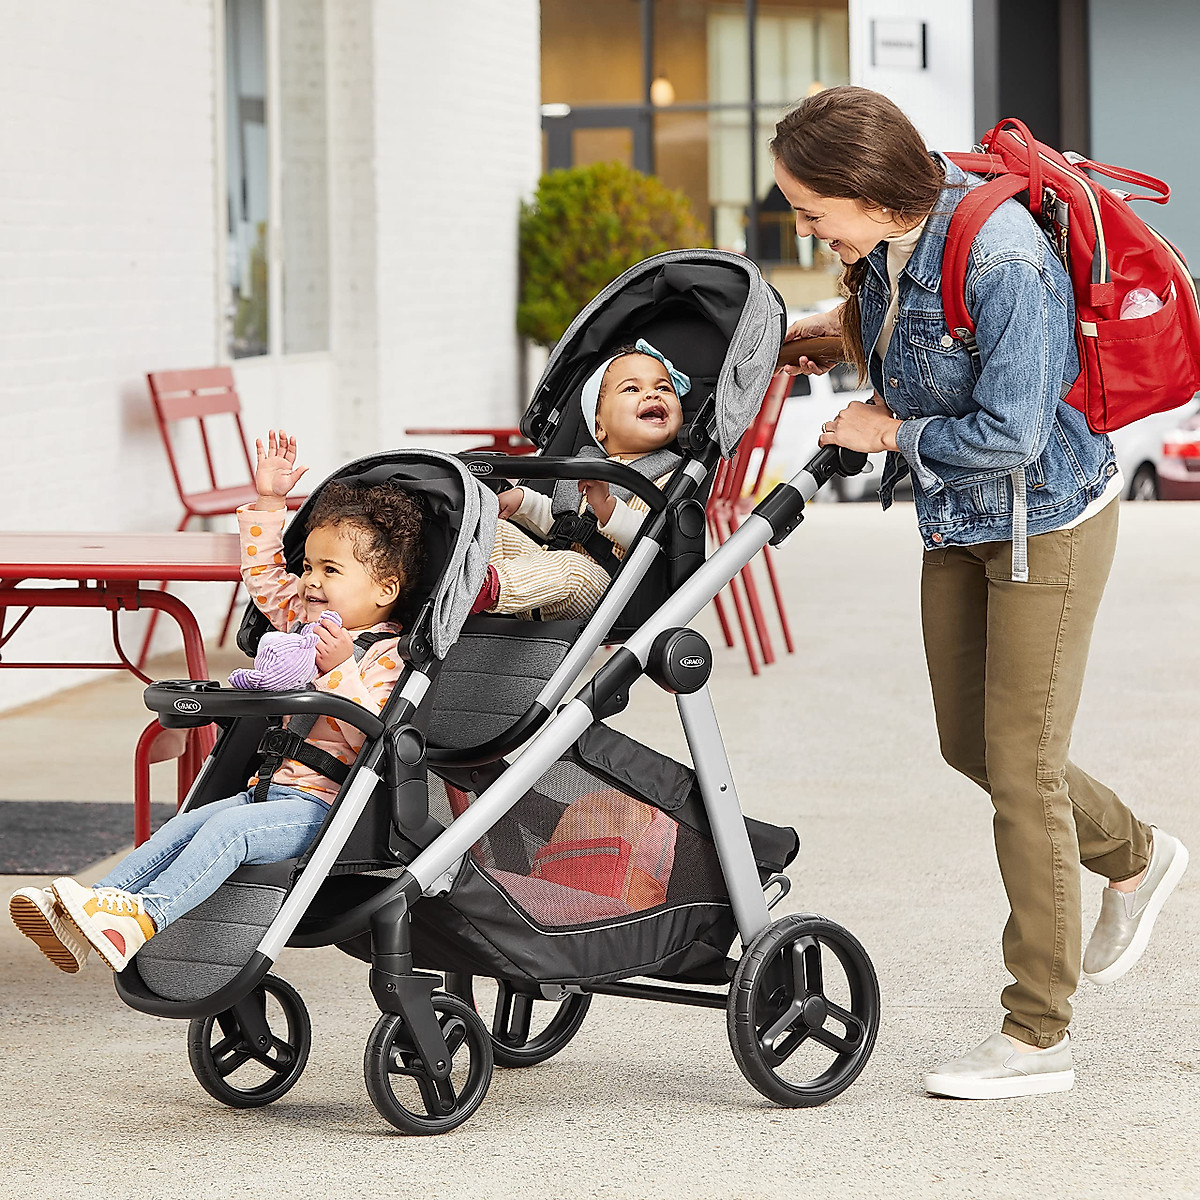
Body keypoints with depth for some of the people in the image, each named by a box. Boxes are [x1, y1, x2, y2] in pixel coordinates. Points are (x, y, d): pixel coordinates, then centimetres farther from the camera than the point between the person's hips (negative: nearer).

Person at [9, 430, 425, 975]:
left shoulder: (388, 655, -7)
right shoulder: (307, 624, 20)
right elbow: (267, 580, 31)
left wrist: (339, 669, -27)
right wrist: (268, 503, 25)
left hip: (324, 804, -8)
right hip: (273, 787, 8)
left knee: (227, 829, -30)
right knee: (184, 826, -12)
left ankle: (143, 916, -46)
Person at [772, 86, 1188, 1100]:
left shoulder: (1002, 261, -30)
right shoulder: (891, 236, -5)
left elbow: (1009, 433, -29)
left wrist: (890, 431, -17)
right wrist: (834, 327, 0)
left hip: (1049, 521, -8)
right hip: (959, 520, 9)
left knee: (1023, 762, -4)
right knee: (968, 741, 15)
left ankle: (1038, 1035, 6)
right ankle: (1134, 858, 41)